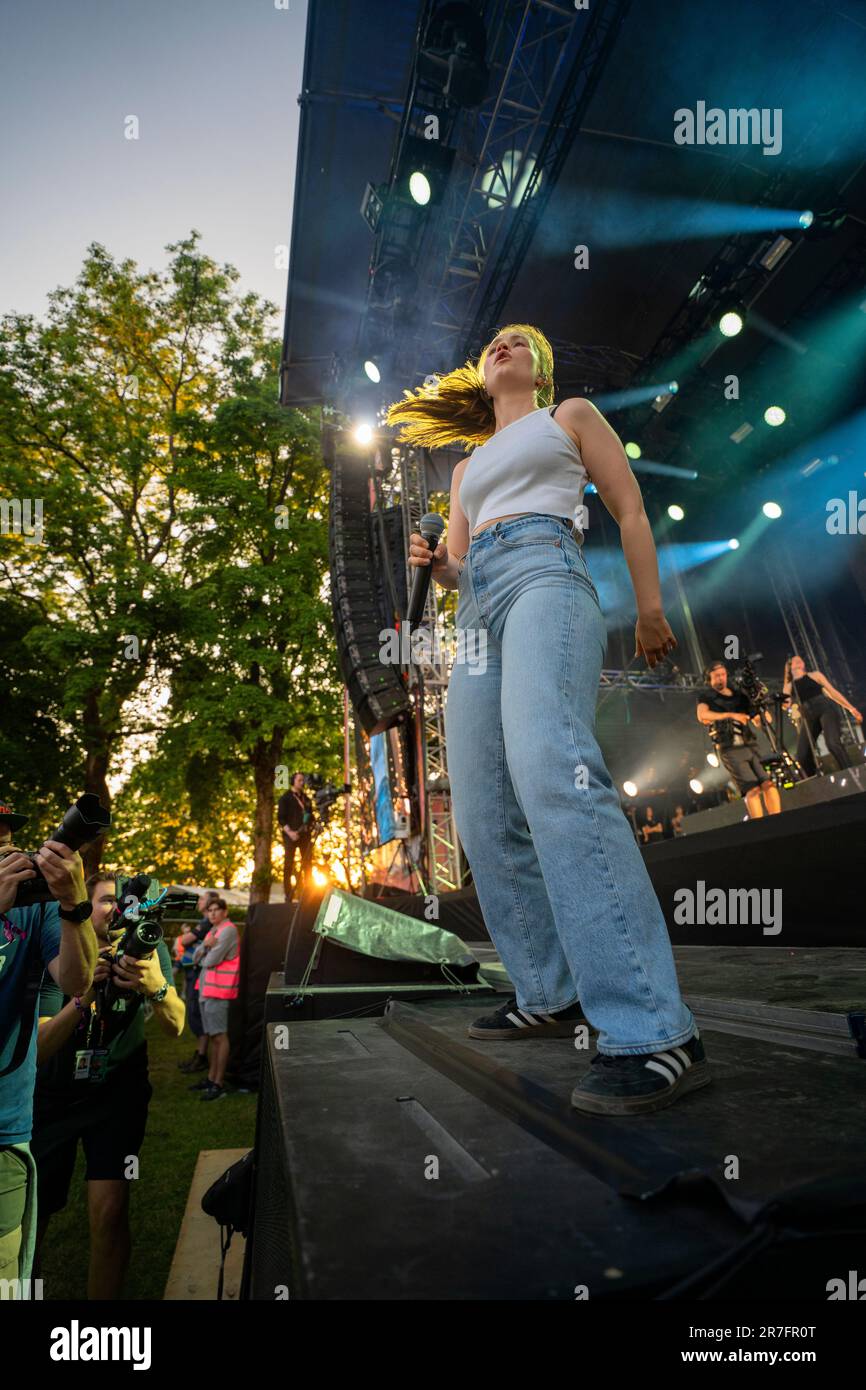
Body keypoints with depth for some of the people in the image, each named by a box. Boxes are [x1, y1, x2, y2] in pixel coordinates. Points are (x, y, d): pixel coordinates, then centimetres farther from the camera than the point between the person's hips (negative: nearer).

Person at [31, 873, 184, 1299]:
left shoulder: (148, 948, -14)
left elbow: (176, 1026, -22)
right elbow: (38, 1050, -23)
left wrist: (157, 987, -45)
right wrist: (84, 996, -41)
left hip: (117, 1091, -1)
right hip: (54, 1093, 1)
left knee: (109, 1211, -14)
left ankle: (103, 1294, 11)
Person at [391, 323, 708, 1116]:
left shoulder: (570, 415, 22)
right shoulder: (469, 467, 35)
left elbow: (630, 509, 12)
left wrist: (650, 606, 1)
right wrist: (434, 563, 6)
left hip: (544, 575, -6)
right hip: (479, 612, 7)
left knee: (552, 769, -32)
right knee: (485, 818, -3)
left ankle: (656, 1032, -34)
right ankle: (550, 997, 8)